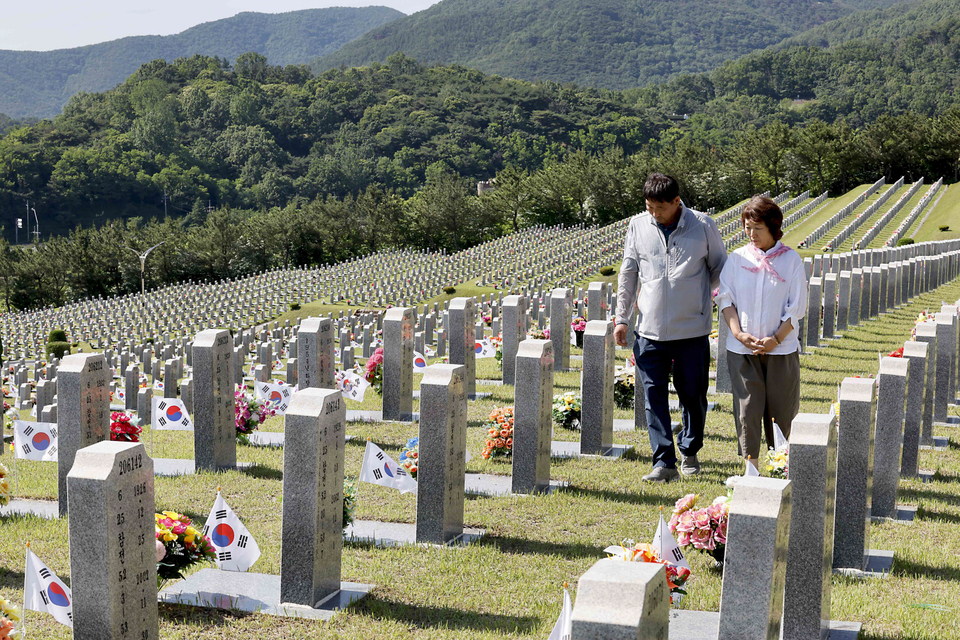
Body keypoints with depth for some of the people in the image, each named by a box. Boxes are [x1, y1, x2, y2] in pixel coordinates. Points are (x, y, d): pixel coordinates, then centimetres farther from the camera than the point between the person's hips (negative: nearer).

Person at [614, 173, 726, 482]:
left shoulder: (703, 226, -4)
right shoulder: (638, 226, 3)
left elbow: (720, 269, 10)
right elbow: (628, 274, 11)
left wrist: (697, 295, 2)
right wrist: (622, 317, 9)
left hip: (692, 329, -2)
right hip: (650, 329, 2)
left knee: (693, 394, 8)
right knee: (654, 396, -2)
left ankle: (690, 451, 29)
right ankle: (664, 461, 3)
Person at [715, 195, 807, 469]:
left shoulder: (791, 260, 0)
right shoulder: (737, 259, 4)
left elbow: (797, 307, -1)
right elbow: (726, 299, 3)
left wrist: (775, 339, -10)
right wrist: (738, 334, -10)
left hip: (781, 348, -1)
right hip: (742, 348, 1)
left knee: (780, 410, 5)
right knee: (747, 408, -3)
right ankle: (751, 466, 6)